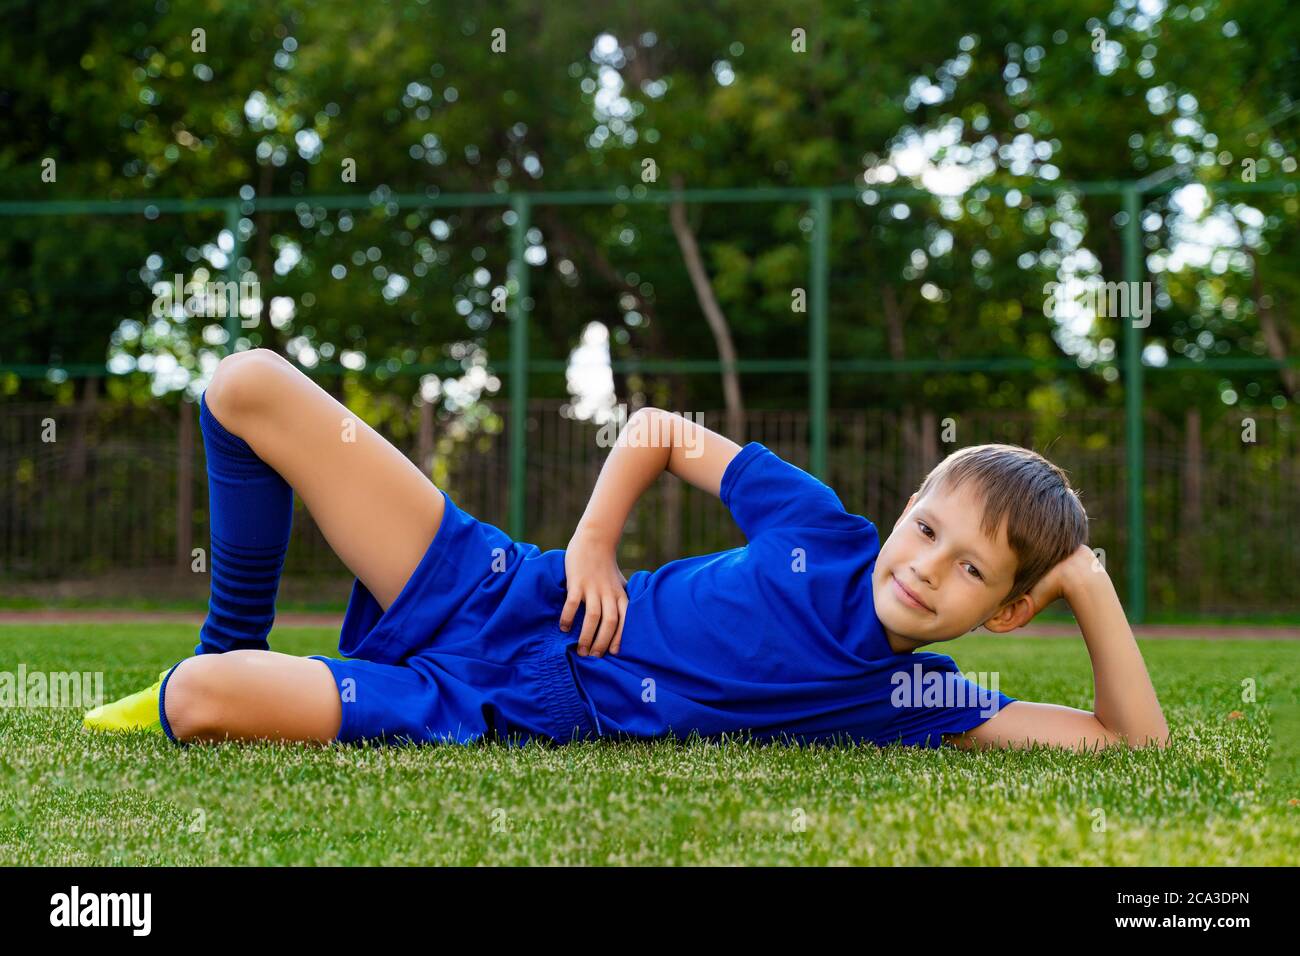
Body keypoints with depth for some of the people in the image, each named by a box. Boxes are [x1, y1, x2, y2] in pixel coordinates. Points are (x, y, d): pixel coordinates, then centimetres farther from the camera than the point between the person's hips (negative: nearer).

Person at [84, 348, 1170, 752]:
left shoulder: (918, 699, -8)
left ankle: (190, 689, 15)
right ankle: (232, 649, 16)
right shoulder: (823, 529, -2)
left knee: (205, 702, -26)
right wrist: (593, 547, -3)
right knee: (248, 385, -5)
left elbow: (1134, 738, -13)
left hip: (496, 711, -3)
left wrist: (1090, 587, -20)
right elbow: (658, 427, 11)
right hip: (498, 587, 3)